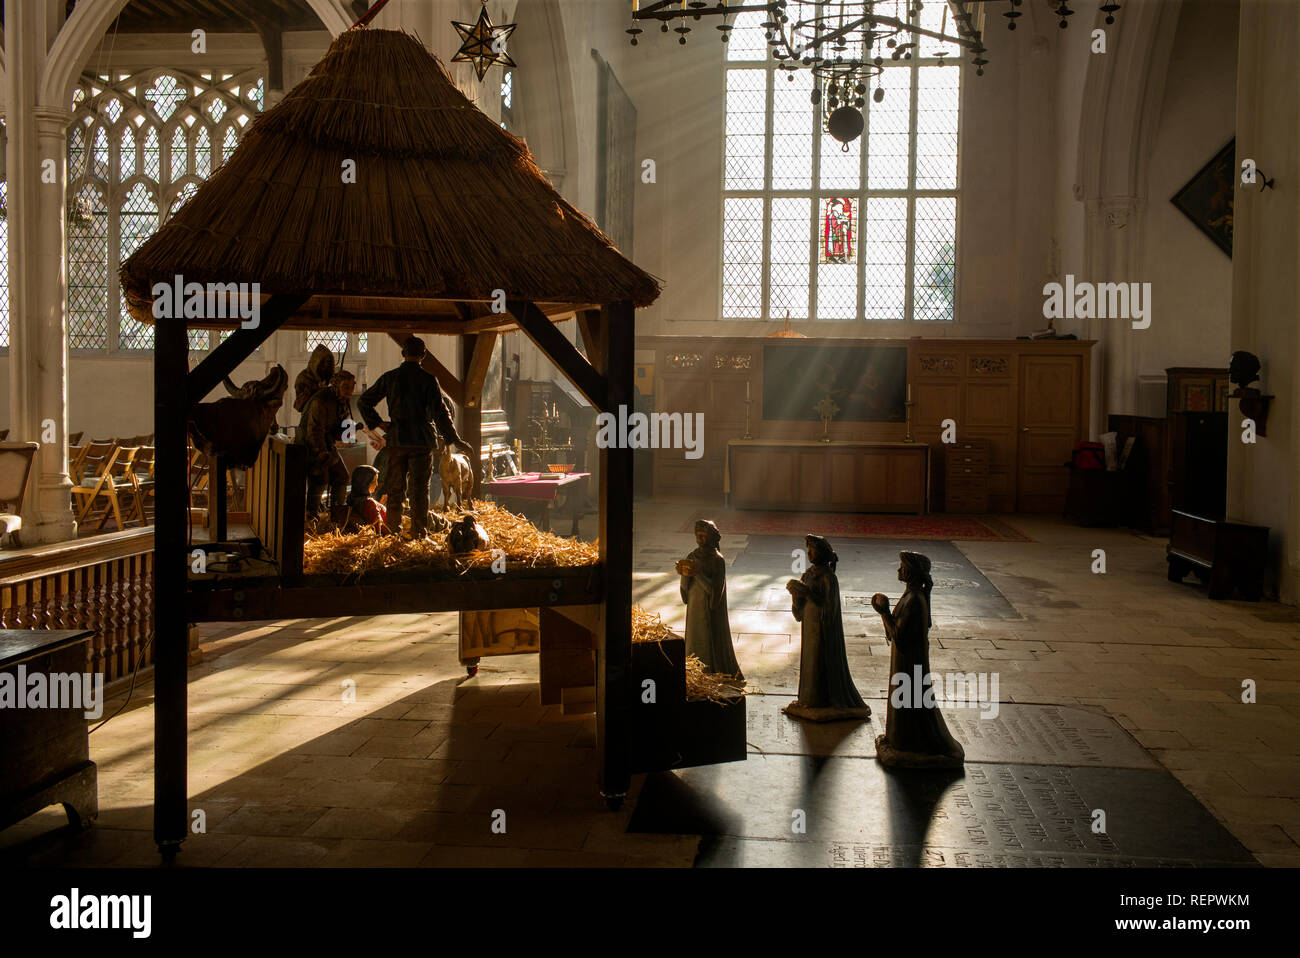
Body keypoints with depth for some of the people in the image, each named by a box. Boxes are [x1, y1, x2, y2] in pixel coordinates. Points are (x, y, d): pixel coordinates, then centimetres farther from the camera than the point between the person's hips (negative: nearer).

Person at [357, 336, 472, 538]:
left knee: (395, 489, 12)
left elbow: (363, 402, 6)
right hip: (422, 440, -3)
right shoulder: (428, 379, -7)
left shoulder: (389, 377, 3)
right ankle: (418, 534, 1)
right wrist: (455, 440, -5)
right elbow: (440, 412, -9)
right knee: (420, 489, 2)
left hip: (396, 439, 3)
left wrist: (378, 423, 8)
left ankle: (393, 530, 18)